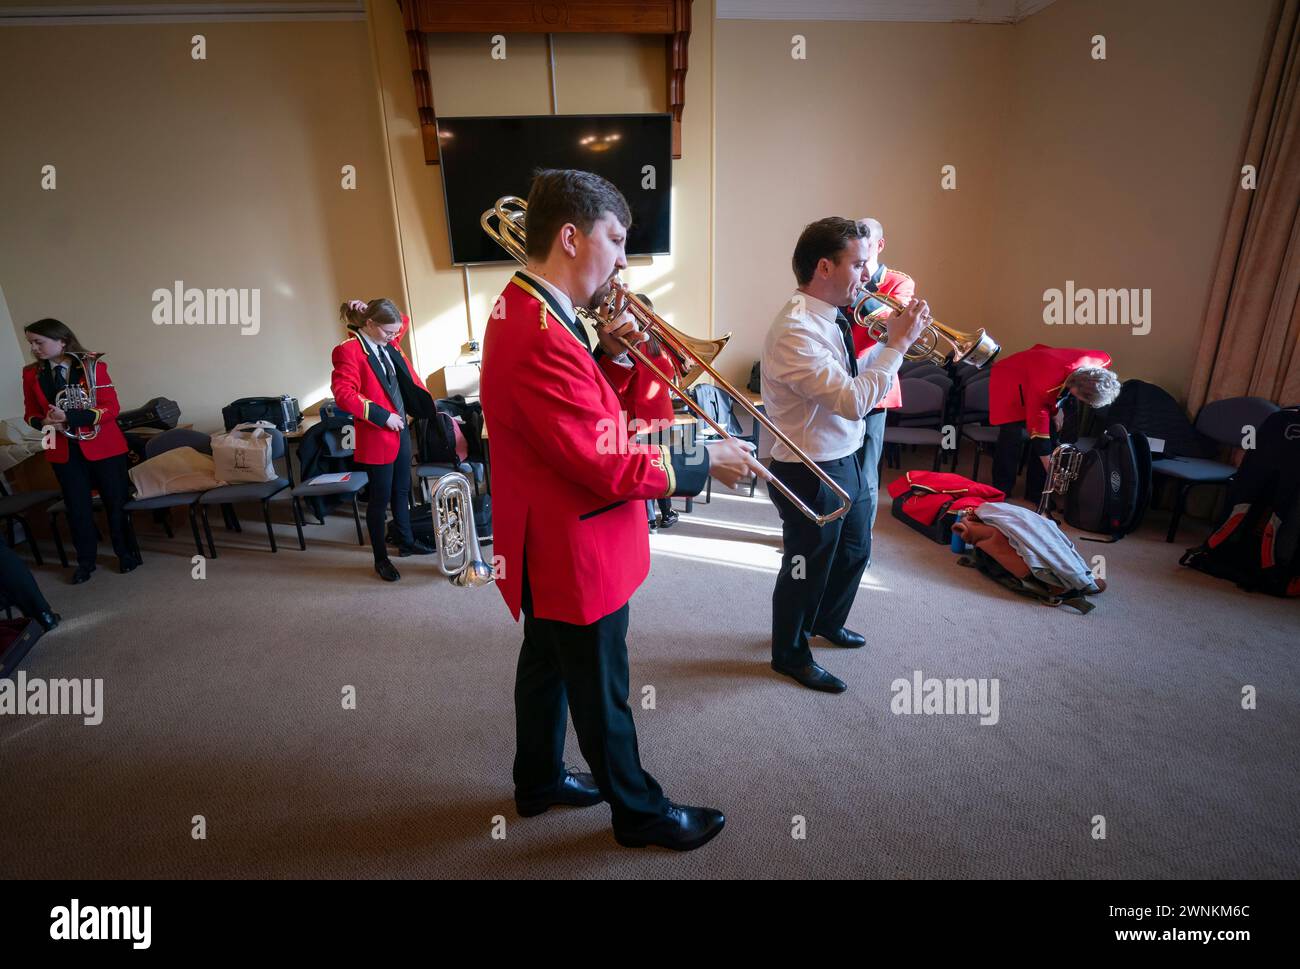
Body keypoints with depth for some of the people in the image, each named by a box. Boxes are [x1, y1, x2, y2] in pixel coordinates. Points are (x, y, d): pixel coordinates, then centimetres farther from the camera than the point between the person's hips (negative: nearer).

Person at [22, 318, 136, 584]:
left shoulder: (93, 367, -9)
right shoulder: (31, 373, 3)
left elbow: (111, 408, -12)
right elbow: (30, 413, 10)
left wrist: (70, 417, -23)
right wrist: (43, 423, -13)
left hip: (103, 446, -3)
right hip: (63, 451, 3)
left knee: (116, 501, 6)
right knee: (76, 506, 9)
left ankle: (126, 553, 22)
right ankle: (85, 560, 22)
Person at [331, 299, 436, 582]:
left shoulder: (387, 343, 7)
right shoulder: (349, 350, -16)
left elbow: (405, 321, 24)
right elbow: (343, 394, -23)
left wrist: (383, 312, 4)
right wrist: (383, 416, -21)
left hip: (400, 429, 8)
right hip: (376, 436, -8)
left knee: (402, 490, 19)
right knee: (380, 498, 2)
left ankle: (407, 542, 36)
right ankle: (381, 559, 16)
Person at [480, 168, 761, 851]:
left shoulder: (524, 308, 6)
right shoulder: (541, 339, -29)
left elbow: (596, 409, 11)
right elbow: (606, 465, -28)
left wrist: (616, 355, -7)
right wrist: (706, 463, -18)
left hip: (546, 547, 10)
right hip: (574, 554, -10)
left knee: (546, 664, 25)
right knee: (601, 694, 10)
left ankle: (538, 780, 46)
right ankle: (639, 813, 34)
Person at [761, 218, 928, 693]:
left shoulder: (828, 319, 4)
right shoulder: (794, 330, -26)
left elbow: (851, 376, 14)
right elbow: (854, 401, -29)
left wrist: (891, 341, 3)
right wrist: (898, 343, -21)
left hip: (845, 459, 10)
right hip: (811, 472, -10)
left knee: (854, 549, 26)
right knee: (808, 564, 9)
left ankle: (827, 622, 52)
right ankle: (791, 654, 34)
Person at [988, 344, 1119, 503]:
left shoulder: (1100, 362, -25)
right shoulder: (1045, 386, -41)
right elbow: (1038, 430, -32)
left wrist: (1058, 407, -3)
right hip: (1009, 378, -6)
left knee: (1051, 432, -3)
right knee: (1015, 435, -20)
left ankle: (1036, 493, 9)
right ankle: (1000, 494, -7)